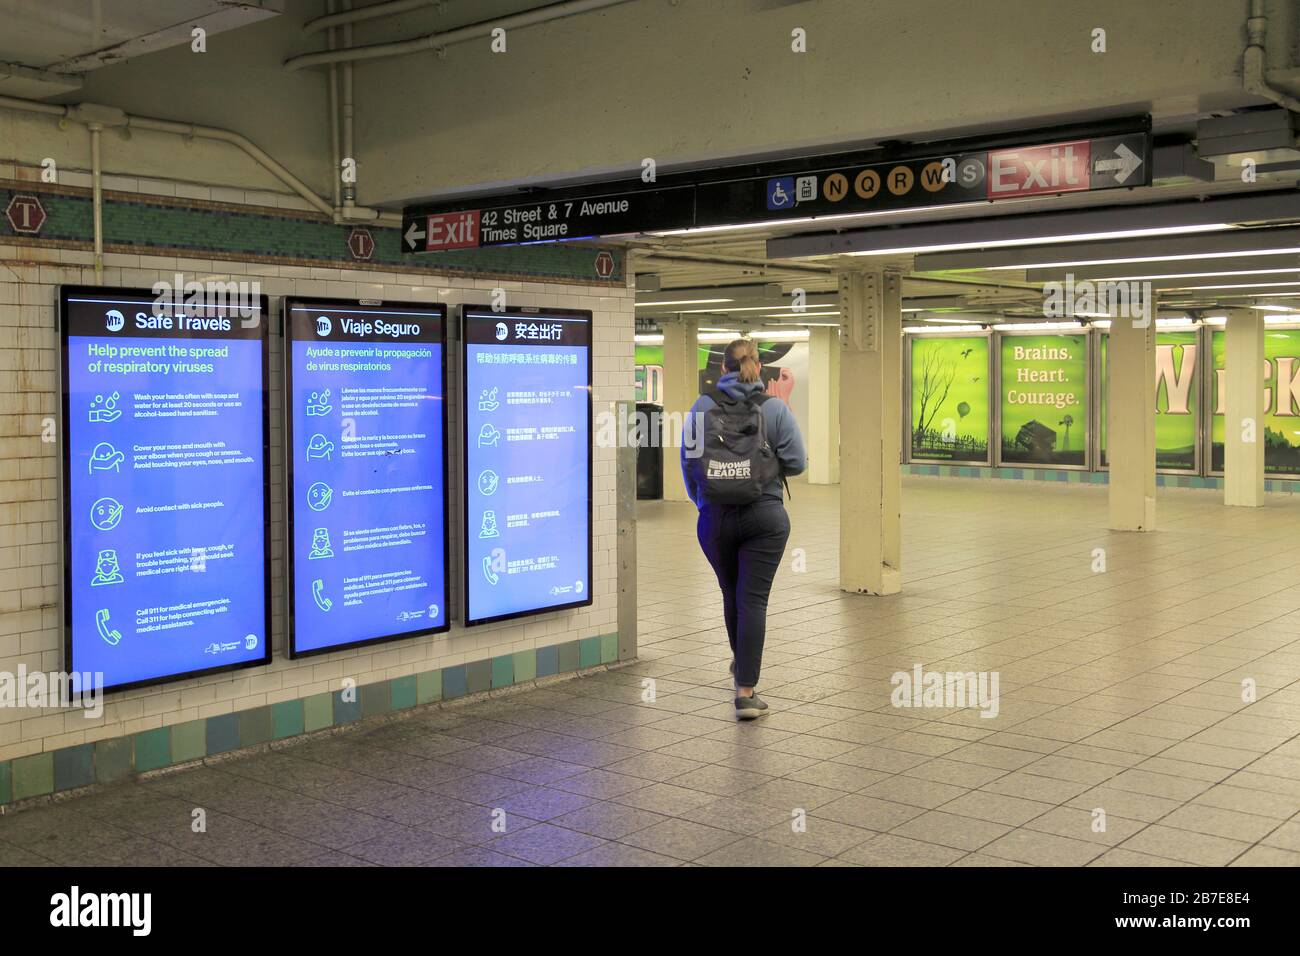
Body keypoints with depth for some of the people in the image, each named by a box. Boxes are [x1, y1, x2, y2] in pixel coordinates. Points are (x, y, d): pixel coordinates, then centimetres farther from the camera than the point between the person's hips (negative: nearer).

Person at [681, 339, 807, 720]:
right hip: (765, 516, -2)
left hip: (716, 517, 2)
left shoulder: (703, 407, -3)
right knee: (753, 599, -1)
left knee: (731, 593, 20)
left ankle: (742, 665, 42)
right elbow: (795, 462, -6)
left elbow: (688, 461, 0)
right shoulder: (776, 408, -5)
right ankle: (745, 691, -6)